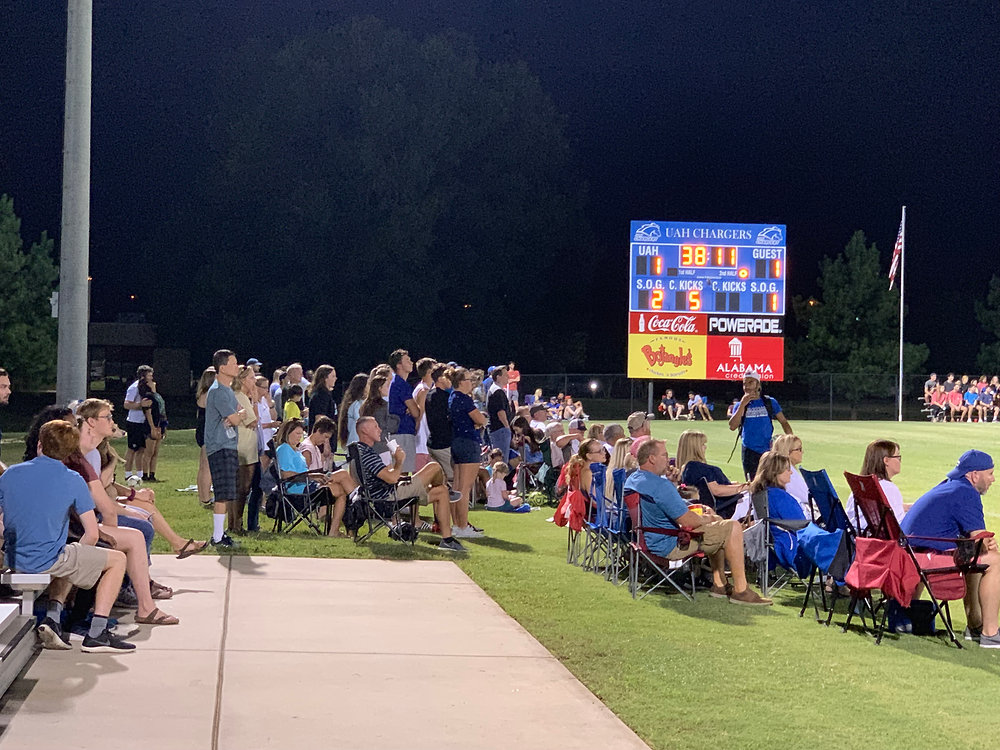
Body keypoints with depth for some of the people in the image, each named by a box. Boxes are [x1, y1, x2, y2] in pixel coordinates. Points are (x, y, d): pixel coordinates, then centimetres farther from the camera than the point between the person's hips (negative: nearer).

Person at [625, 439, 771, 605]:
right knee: (733, 528, -9)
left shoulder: (631, 480, 8)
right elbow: (688, 520, -24)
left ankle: (719, 584, 25)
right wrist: (706, 519, -2)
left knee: (717, 522, 26)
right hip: (670, 545, -11)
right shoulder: (660, 485, -25)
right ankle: (740, 590, -6)